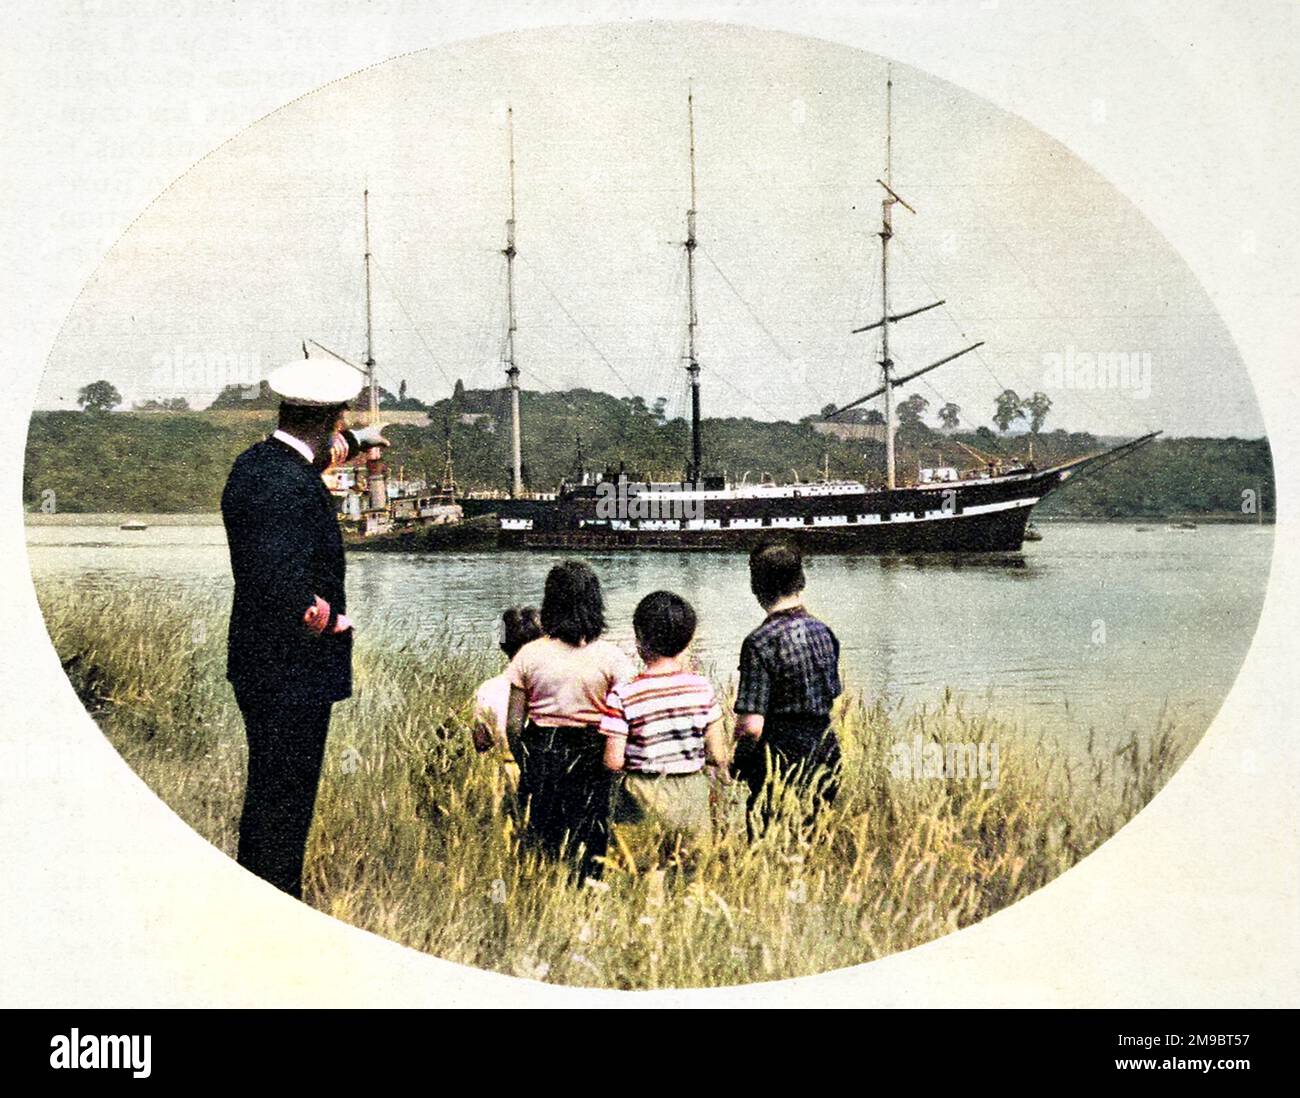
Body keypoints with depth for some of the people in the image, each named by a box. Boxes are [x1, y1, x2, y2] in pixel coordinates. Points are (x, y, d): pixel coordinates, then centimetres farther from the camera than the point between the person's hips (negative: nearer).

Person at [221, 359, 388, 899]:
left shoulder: (255, 461, 6)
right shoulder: (291, 487, -25)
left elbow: (317, 454, 31)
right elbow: (282, 583, -35)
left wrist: (357, 442, 48)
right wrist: (326, 617, -17)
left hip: (256, 665, 10)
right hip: (293, 673, -10)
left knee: (266, 793, 22)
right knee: (284, 799, 1)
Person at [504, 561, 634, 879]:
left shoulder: (529, 655, -3)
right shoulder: (610, 657, -7)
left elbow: (513, 724, 0)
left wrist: (526, 765, 14)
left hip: (540, 753, 2)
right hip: (589, 757, -1)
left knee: (539, 836, 11)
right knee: (588, 842, 7)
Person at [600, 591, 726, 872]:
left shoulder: (623, 696, -13)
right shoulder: (702, 687, -3)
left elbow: (613, 762, -13)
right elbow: (718, 756, 0)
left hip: (644, 799, -3)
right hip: (693, 796, 3)